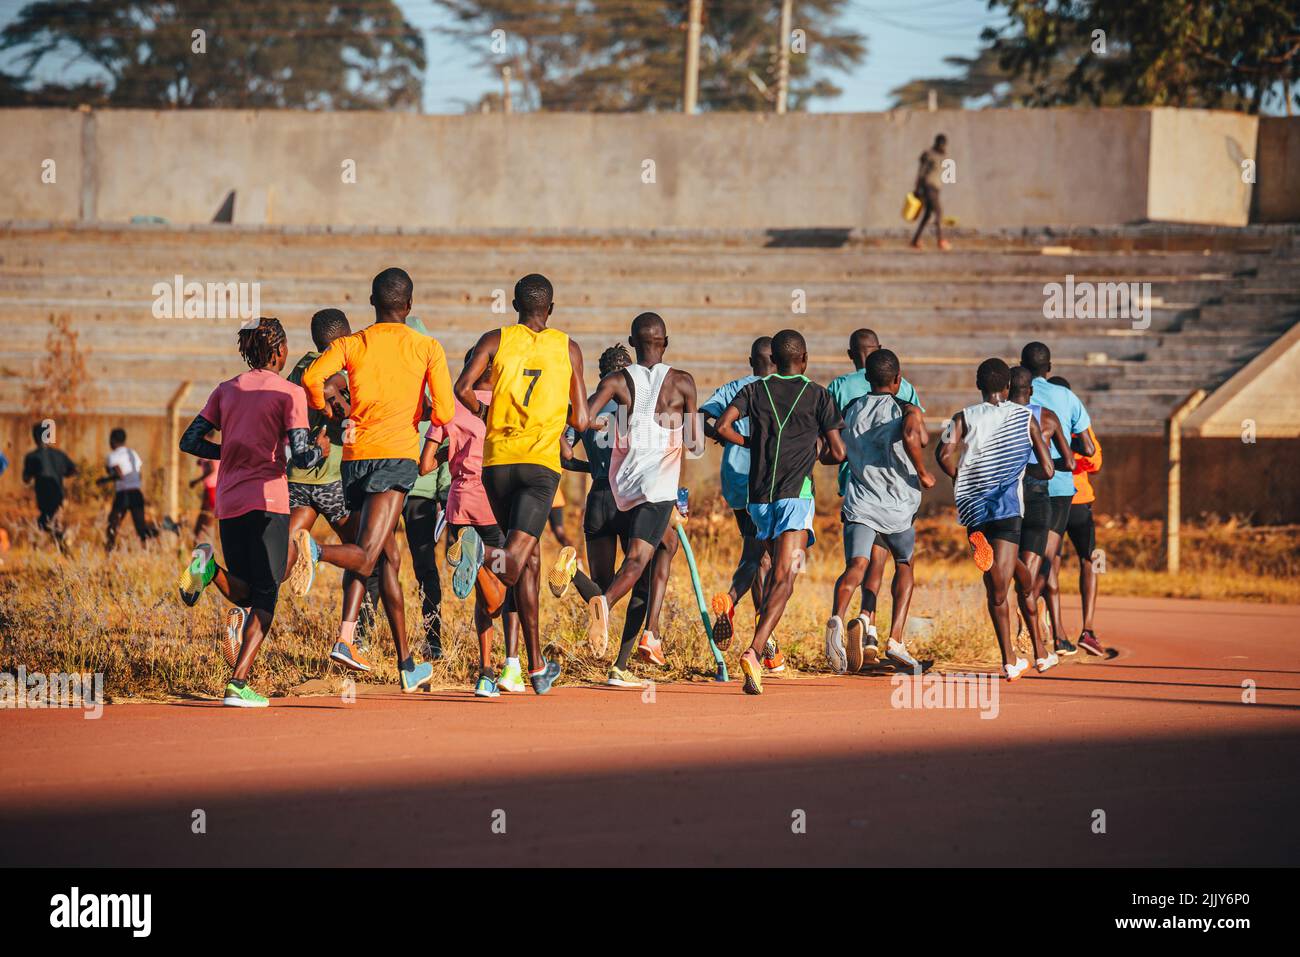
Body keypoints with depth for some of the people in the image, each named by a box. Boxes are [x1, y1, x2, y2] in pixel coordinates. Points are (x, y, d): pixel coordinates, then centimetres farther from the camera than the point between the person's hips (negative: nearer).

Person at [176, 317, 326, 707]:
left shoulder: (227, 390, 12)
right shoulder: (290, 393, -4)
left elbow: (190, 441, 9)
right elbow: (300, 456, -12)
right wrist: (320, 452, 10)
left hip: (228, 504, 5)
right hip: (268, 502, -5)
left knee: (246, 595, 17)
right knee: (265, 598, 0)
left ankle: (210, 569, -15)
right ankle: (238, 684, -15)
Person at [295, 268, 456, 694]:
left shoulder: (351, 345, 10)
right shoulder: (428, 349, 7)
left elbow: (312, 377, -9)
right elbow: (443, 413, -2)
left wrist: (329, 412, 11)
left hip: (355, 456, 4)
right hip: (396, 455, -4)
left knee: (388, 556, 13)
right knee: (366, 559, -15)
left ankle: (406, 664, 9)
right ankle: (313, 550, -47)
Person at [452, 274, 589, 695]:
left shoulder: (495, 340, 7)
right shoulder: (568, 349, 9)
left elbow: (463, 387, -9)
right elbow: (581, 421, 7)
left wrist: (482, 411, 12)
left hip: (498, 460, 2)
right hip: (541, 463, -2)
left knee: (530, 560, 14)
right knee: (519, 552, -14)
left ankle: (537, 665, 14)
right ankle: (488, 561, -52)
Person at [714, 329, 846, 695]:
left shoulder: (755, 390, 9)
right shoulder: (818, 395, 3)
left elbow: (723, 426, -6)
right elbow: (838, 453, 2)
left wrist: (751, 444, 12)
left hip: (759, 495, 4)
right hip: (795, 493, -4)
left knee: (777, 566, 27)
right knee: (784, 578, -13)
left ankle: (768, 640, 18)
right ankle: (754, 651, -32)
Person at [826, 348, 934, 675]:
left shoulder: (850, 410, 9)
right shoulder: (907, 411, -6)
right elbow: (912, 436, -28)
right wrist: (922, 473, -14)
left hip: (859, 502, 1)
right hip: (898, 507, -1)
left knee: (856, 567, -14)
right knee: (904, 565, 22)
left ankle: (837, 618, -46)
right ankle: (896, 641, 11)